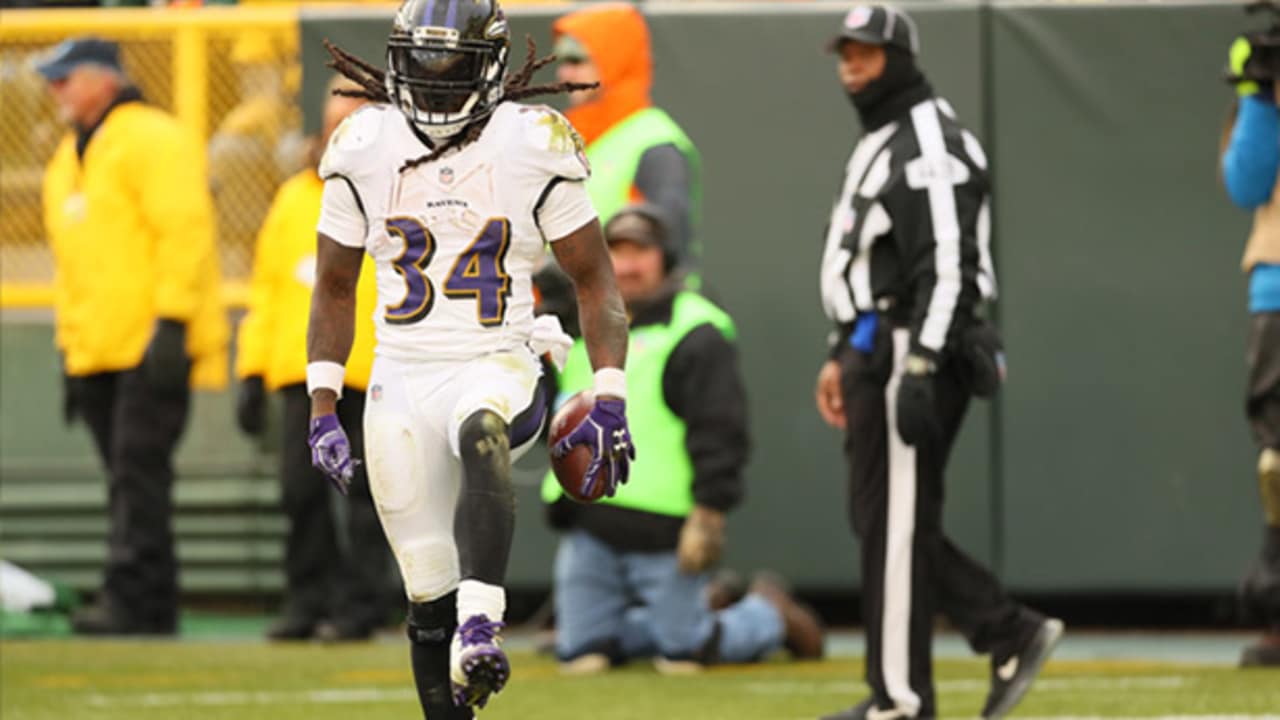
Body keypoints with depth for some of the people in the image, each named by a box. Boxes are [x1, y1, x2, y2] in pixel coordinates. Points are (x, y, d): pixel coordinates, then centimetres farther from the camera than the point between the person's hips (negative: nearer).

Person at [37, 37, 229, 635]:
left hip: (153, 347, -9)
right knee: (127, 479, 6)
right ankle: (156, 608, 7)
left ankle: (130, 601, -21)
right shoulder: (67, 159, 22)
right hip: (96, 353, 9)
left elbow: (185, 230, -15)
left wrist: (172, 322, -21)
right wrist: (69, 348, 21)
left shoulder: (152, 138, -6)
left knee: (138, 472, -15)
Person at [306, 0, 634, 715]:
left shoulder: (534, 144, -2)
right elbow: (334, 288, 14)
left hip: (497, 367, -3)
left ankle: (481, 628, -53)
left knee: (482, 435, -39)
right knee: (430, 599, 0)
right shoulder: (364, 148, 4)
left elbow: (595, 280, 4)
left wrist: (610, 401, -5)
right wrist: (323, 408, 6)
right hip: (401, 380, 3)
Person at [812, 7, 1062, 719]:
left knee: (895, 524, -8)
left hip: (919, 353, -11)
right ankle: (1012, 634, 12)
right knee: (880, 518, 10)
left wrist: (919, 367, -27)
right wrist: (841, 356, 25)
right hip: (875, 353, 11)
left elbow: (947, 266, -21)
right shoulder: (877, 144, 20)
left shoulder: (931, 146, -13)